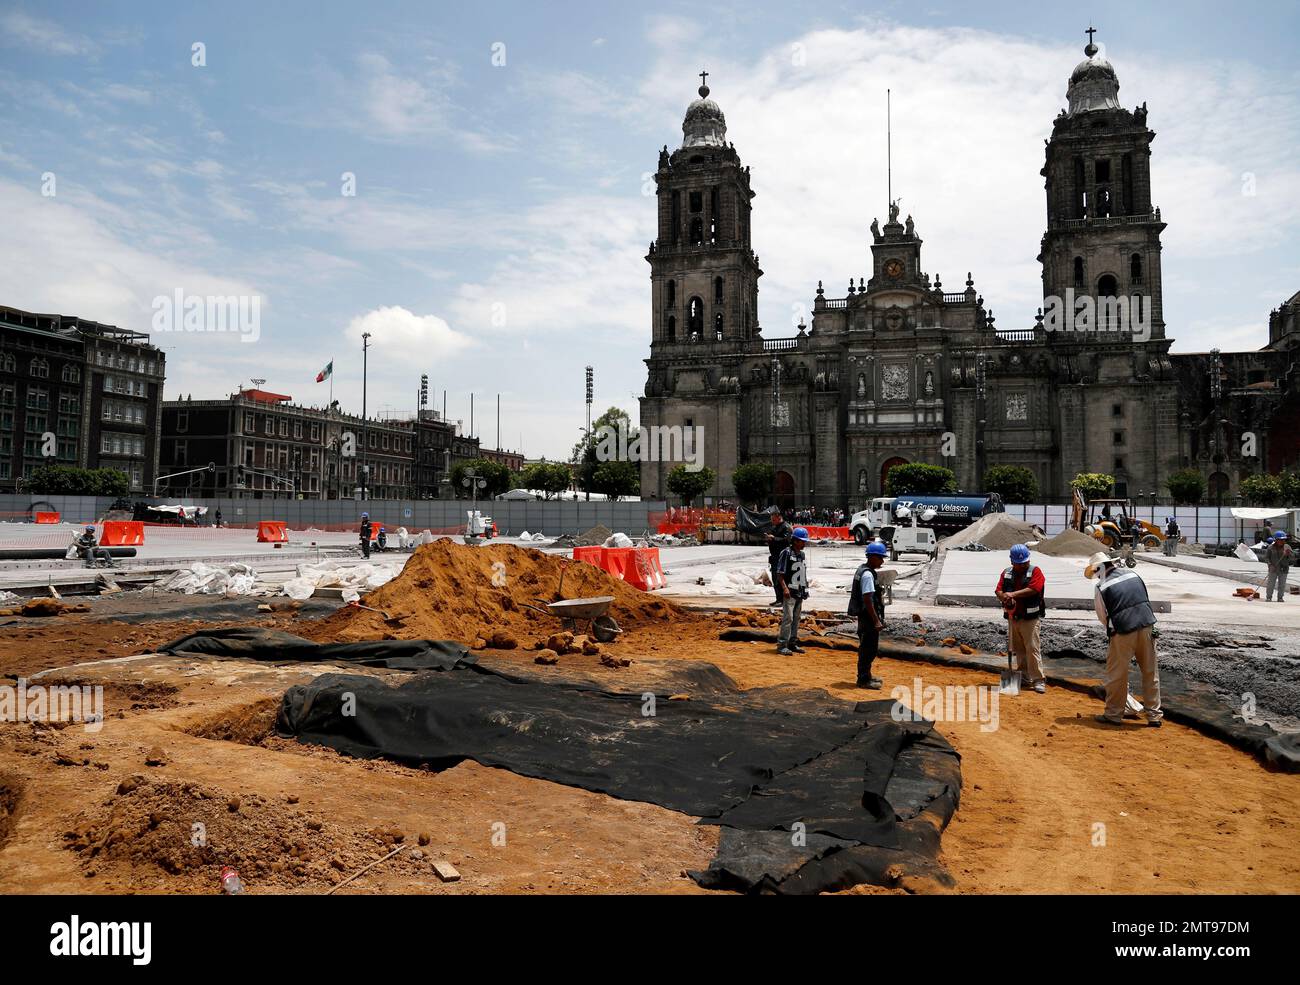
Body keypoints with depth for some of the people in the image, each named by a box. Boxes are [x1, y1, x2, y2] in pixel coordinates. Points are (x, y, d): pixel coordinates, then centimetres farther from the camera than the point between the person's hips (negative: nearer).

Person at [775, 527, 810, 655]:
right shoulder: (786, 553, -9)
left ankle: (792, 643, 20)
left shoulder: (802, 554, 15)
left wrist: (805, 589, 18)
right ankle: (782, 645, -9)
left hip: (800, 592, 8)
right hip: (789, 592, -8)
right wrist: (785, 588, -22)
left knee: (796, 618, 12)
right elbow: (780, 574, -12)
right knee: (788, 618, -12)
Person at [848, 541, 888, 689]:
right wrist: (876, 621, -23)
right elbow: (867, 600, -24)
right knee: (869, 648, -2)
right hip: (869, 616, -11)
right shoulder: (868, 574, -20)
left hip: (865, 616, 11)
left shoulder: (862, 570, 12)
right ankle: (864, 679, 6)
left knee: (867, 647, 20)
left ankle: (866, 675, 31)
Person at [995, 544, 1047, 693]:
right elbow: (998, 591, 1)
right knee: (1017, 650, 12)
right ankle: (1025, 678, 23)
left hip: (1029, 619, -5)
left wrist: (1013, 594, -23)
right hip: (1012, 618, 5)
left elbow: (1033, 589, -19)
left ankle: (1038, 681, -4)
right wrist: (1005, 598, -20)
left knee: (1033, 649, -8)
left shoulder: (1035, 571, -4)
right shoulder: (1007, 573, 10)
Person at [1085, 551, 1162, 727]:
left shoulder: (1101, 587, -4)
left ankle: (1113, 714, 16)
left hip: (1123, 632, -5)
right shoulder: (1133, 574, 10)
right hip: (1147, 627, 5)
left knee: (1116, 674, 8)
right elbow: (1146, 599, 19)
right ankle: (1154, 715, 20)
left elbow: (1102, 617, 3)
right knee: (1150, 673, 14)